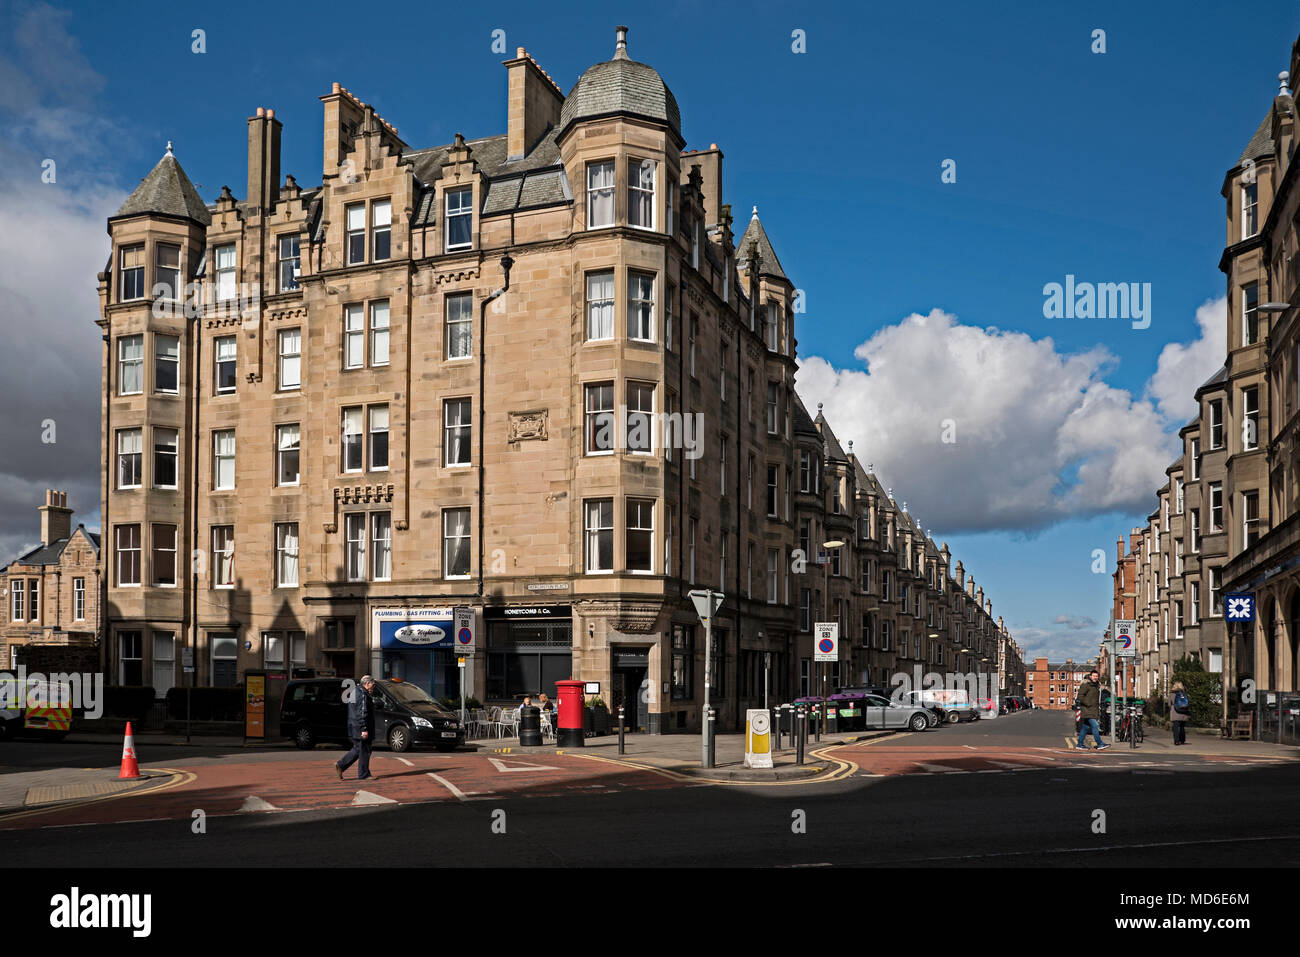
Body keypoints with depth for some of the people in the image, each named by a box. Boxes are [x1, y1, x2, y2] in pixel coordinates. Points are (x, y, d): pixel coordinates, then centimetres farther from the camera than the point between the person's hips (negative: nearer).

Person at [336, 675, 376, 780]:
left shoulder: (357, 692, 17)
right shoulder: (363, 695, -16)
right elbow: (362, 713, -22)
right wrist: (364, 729, -23)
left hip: (354, 728, 10)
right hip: (360, 728, -10)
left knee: (357, 749, 16)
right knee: (364, 751, -2)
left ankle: (341, 766, 12)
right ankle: (363, 775, 3)